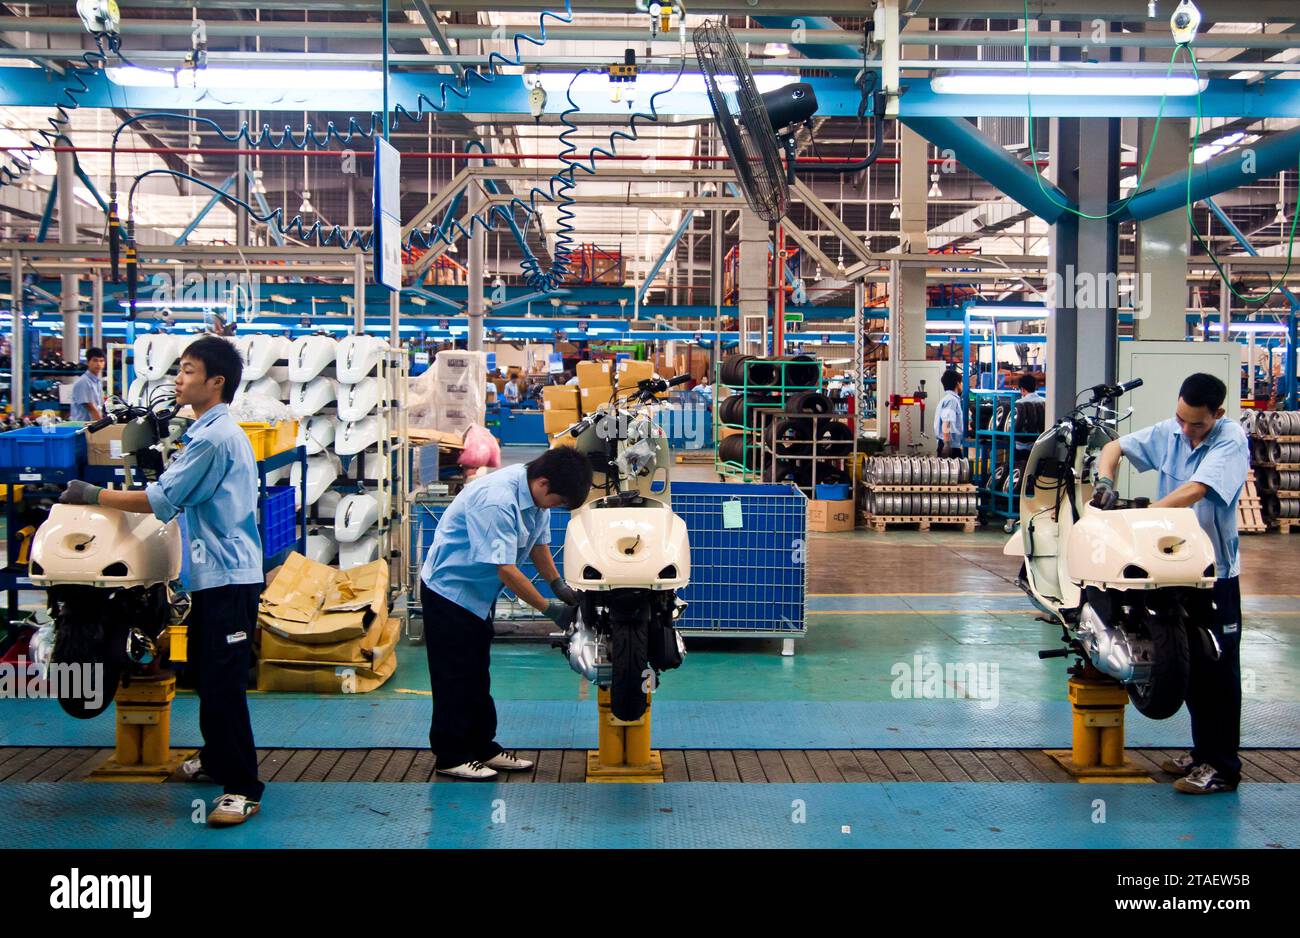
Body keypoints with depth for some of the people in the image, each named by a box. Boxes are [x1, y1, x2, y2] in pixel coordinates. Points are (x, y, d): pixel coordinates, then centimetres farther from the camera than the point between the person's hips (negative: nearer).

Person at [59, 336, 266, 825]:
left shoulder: (213, 437, -17)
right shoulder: (220, 431, 16)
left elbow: (160, 500, -16)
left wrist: (92, 495, -9)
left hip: (226, 577, -11)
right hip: (216, 574, 11)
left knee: (222, 682, -10)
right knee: (206, 671, 20)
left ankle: (242, 788, -6)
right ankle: (217, 758, 35)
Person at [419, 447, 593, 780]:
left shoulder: (536, 495, -4)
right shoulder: (496, 500, -33)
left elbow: (539, 541, 12)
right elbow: (505, 568, -32)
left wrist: (559, 585, 2)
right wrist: (549, 608, -26)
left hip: (478, 594, 9)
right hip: (450, 588, -9)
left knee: (477, 676, 16)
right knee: (455, 677, -2)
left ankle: (482, 747, 25)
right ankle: (450, 756, 7)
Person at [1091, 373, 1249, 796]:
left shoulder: (1231, 439, -15)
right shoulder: (1168, 432, 3)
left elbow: (1195, 490, -28)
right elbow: (1115, 446, 10)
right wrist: (1105, 479, -12)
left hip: (1214, 573, -7)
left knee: (1217, 668, -3)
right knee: (1188, 665, 17)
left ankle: (1223, 765, 5)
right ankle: (1203, 751, 31)